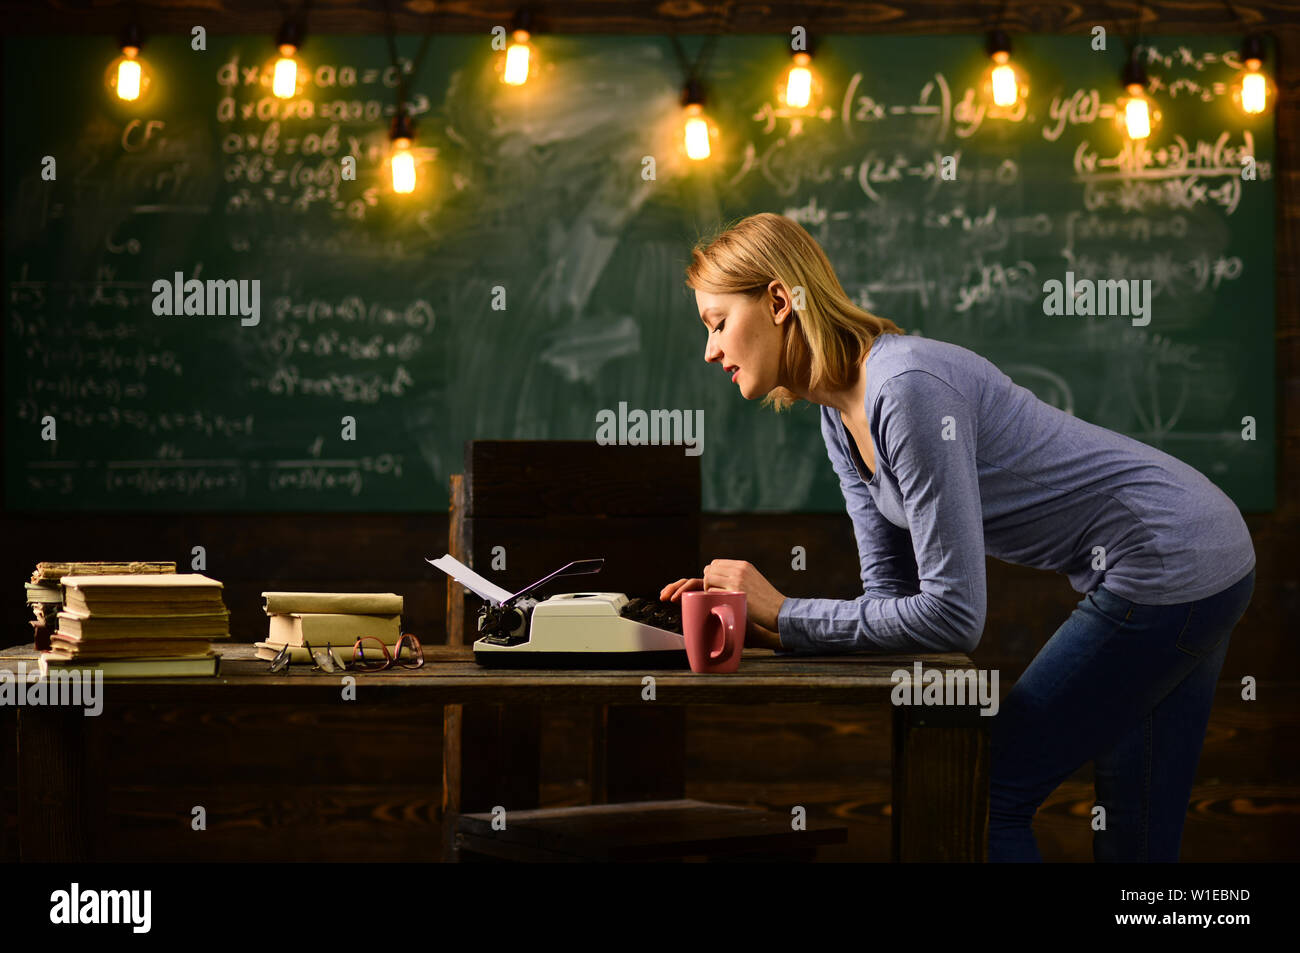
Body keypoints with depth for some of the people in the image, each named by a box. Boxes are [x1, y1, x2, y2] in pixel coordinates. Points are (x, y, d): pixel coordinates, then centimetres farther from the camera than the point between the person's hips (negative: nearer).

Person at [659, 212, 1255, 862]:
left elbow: (953, 615, -27)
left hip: (1168, 560, -10)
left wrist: (784, 618, -20)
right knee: (1132, 835, 15)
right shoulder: (841, 418, 5)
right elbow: (892, 594, 5)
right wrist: (753, 618, -10)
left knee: (992, 796, -4)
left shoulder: (908, 387, -26)